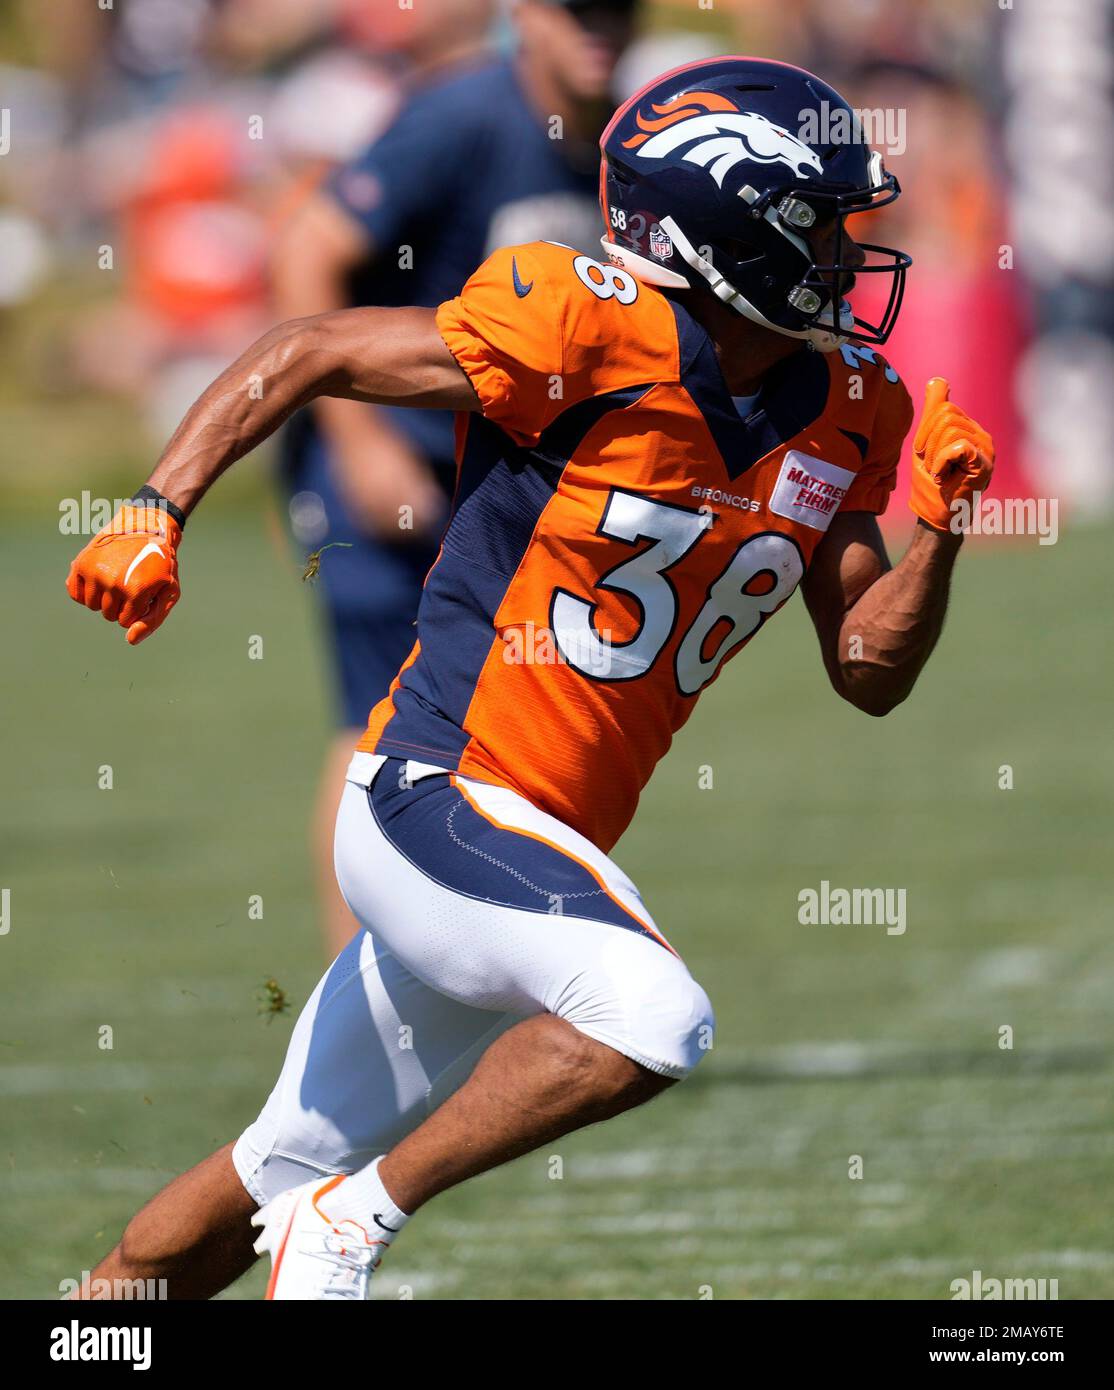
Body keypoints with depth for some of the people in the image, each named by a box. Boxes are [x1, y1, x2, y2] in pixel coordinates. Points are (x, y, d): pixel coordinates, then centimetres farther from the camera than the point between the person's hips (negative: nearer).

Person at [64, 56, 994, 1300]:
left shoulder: (841, 413, 5)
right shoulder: (588, 336, -16)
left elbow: (868, 672, 9)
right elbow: (307, 356, -8)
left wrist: (937, 529, -7)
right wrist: (158, 512, -14)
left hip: (543, 848, 8)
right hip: (436, 806, -8)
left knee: (286, 1173, 17)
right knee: (650, 1014, -30)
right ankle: (348, 1224, -14)